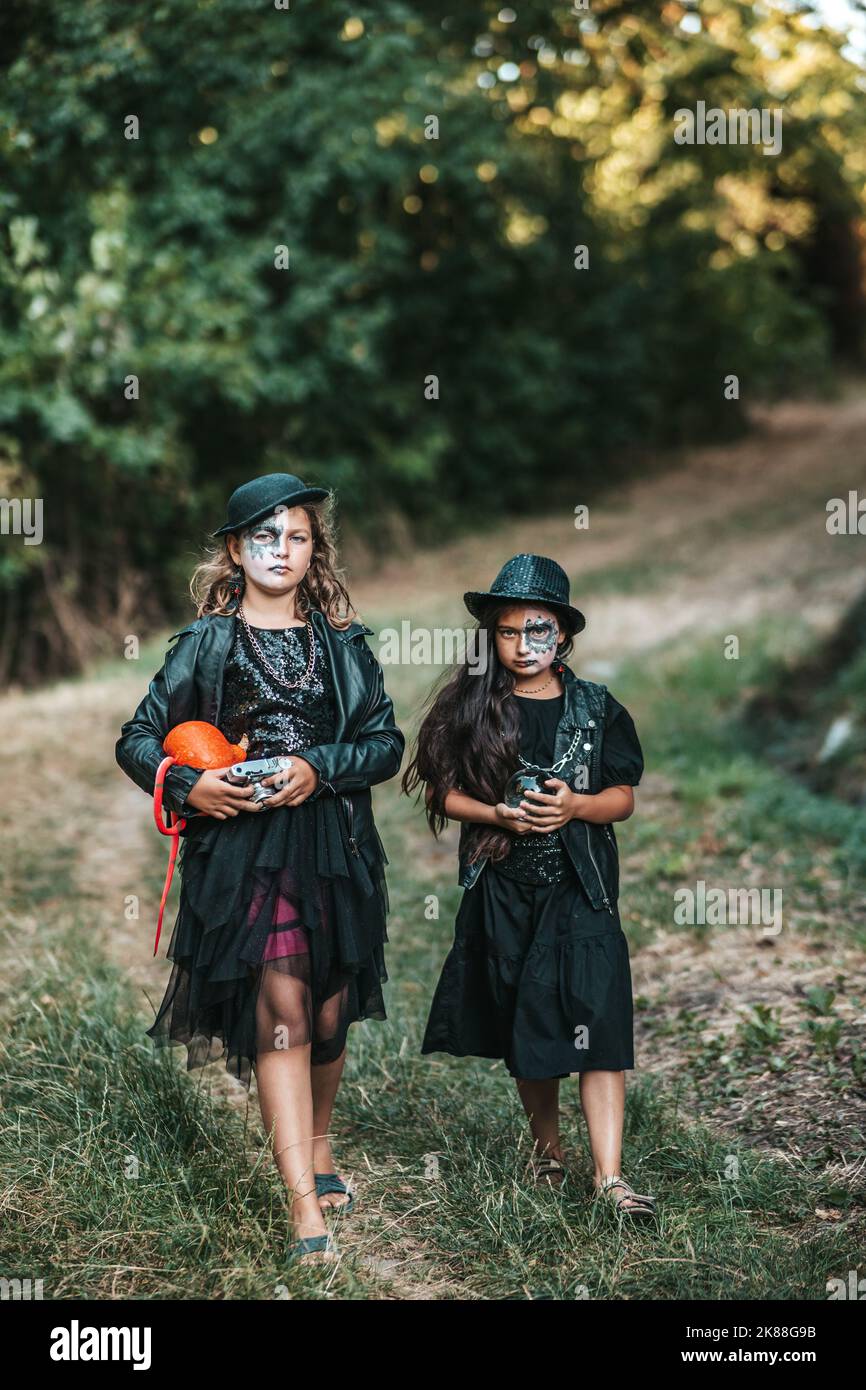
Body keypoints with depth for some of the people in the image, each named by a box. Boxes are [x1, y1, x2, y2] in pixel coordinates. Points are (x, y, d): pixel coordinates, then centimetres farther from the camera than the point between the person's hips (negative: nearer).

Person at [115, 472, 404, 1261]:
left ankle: (318, 1146, 36)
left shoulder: (343, 643, 10)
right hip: (242, 848, -3)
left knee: (329, 1015, 10)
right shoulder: (206, 644, 5)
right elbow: (138, 739, 7)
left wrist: (319, 768, -12)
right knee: (281, 1013, -11)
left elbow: (388, 742, 5)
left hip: (336, 847, 3)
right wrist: (188, 788, -11)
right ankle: (306, 1206, -10)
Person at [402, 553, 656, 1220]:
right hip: (501, 890, 1)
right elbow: (443, 793, 4)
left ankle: (609, 1175, -13)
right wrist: (500, 814, -13)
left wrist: (574, 805, -15)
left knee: (595, 1018, -12)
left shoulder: (596, 709, 4)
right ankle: (546, 1142, 33)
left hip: (581, 889, -1)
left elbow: (623, 798, 5)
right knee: (524, 1024, 11)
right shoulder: (471, 706, 3)